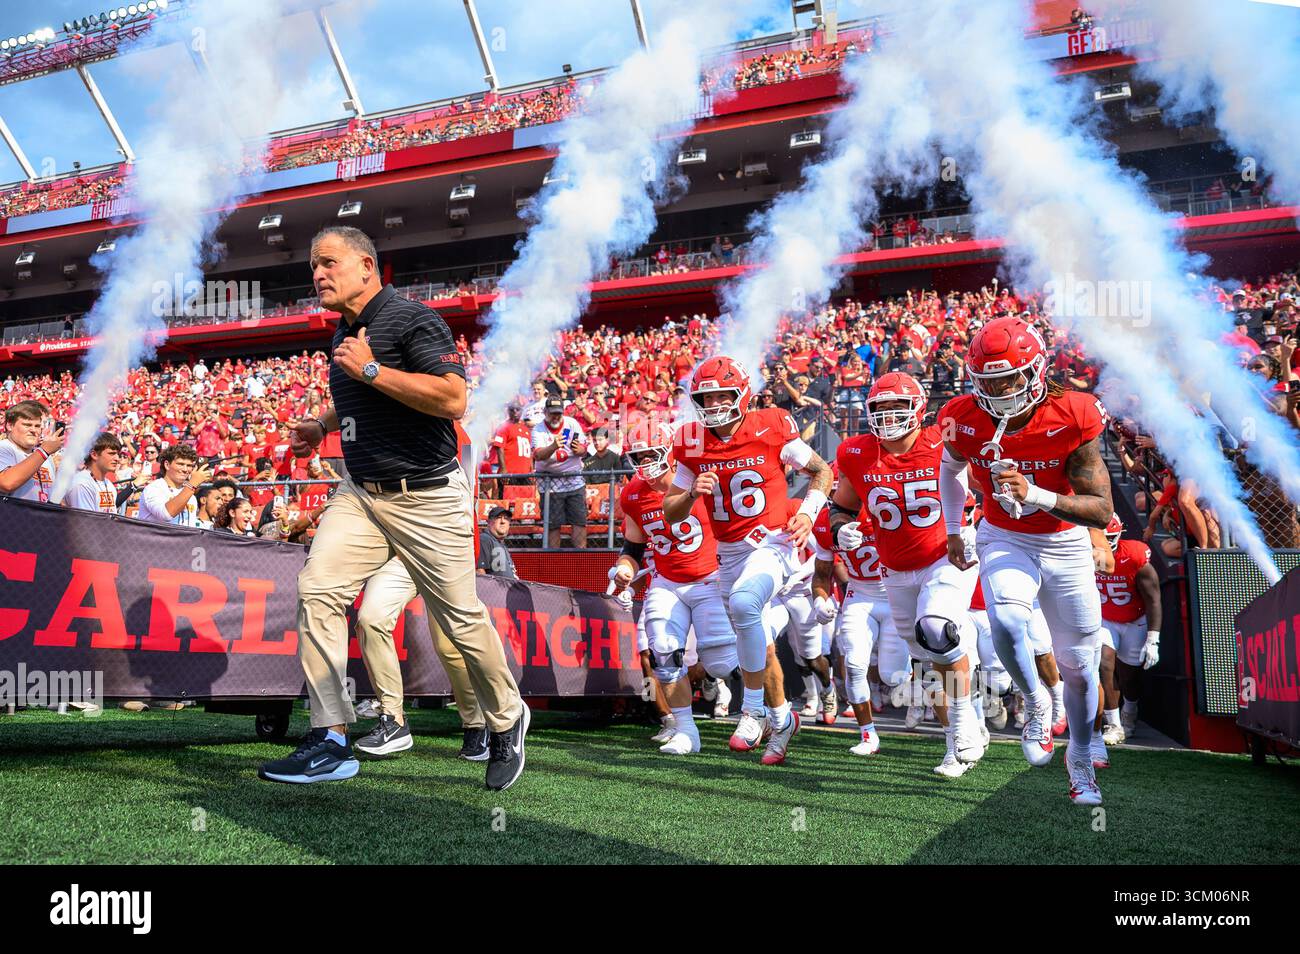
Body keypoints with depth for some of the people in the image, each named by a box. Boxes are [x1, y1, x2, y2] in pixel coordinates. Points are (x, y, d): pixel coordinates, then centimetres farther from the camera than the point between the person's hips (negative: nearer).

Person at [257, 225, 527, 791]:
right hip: (360, 494, 7)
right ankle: (331, 741, -5)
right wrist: (322, 425, 20)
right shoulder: (345, 334, 13)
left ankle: (506, 720, 26)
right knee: (317, 590, -11)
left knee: (461, 617, 2)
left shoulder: (411, 320, -13)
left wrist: (371, 369, -22)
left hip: (427, 497, -7)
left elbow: (452, 399, -26)